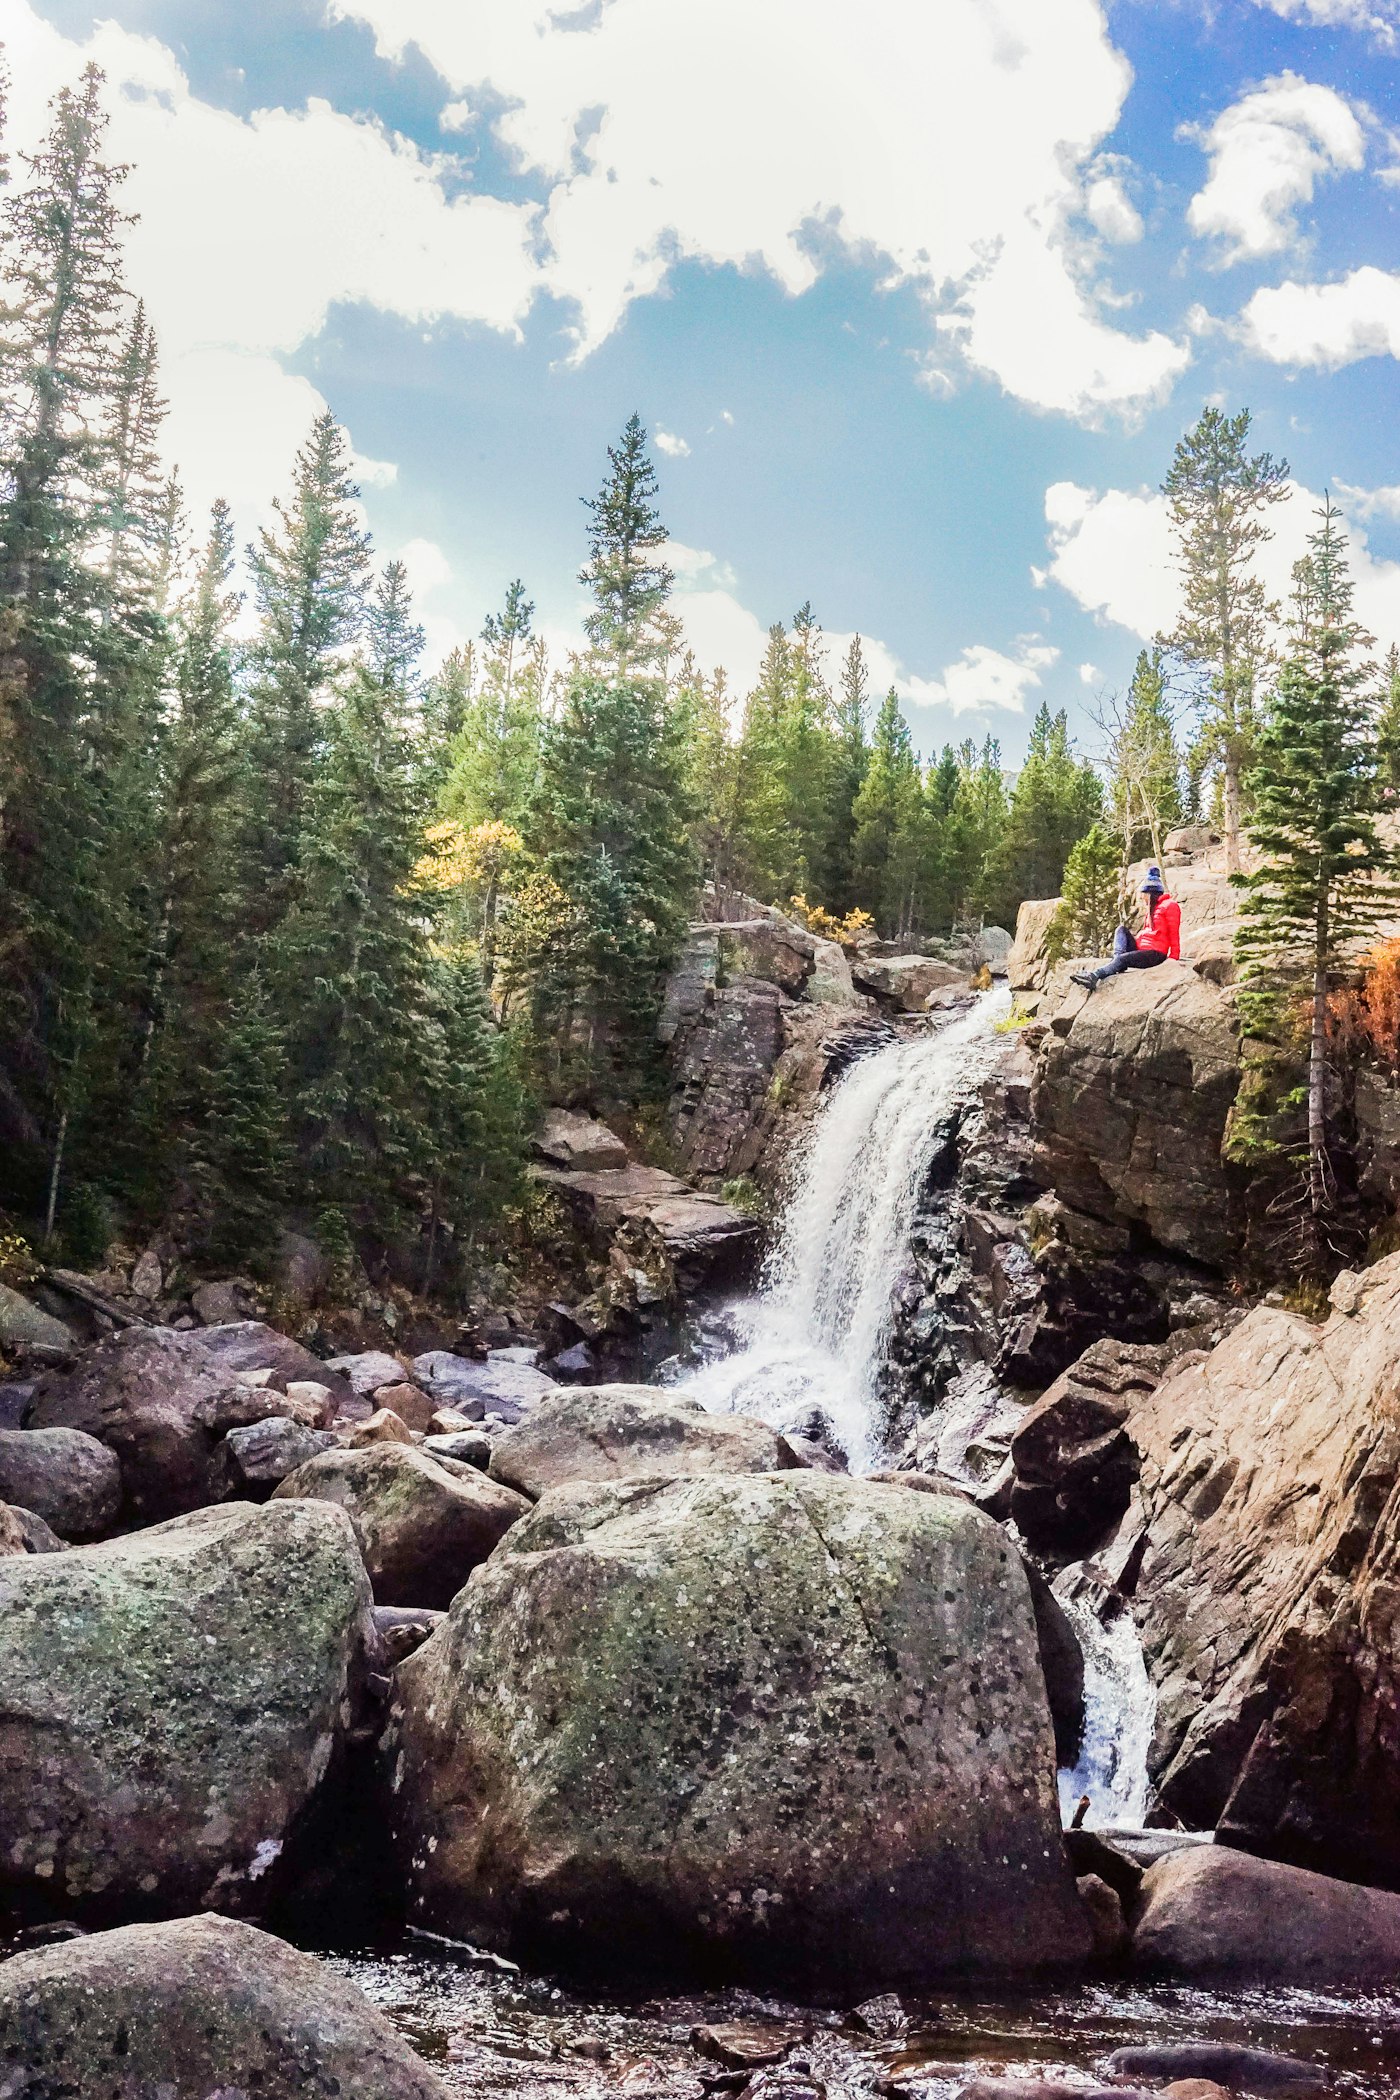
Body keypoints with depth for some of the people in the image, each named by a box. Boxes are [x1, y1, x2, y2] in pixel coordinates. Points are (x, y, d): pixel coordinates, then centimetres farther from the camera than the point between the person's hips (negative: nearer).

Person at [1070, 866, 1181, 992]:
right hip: (1141, 948, 8)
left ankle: (1094, 977, -47)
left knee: (1123, 959, -29)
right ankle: (1118, 962, -33)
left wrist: (1174, 957, -12)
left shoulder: (1169, 905, -2)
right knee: (1122, 929, -10)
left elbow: (1174, 933, -7)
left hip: (1156, 953, -8)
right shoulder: (1151, 907, 27)